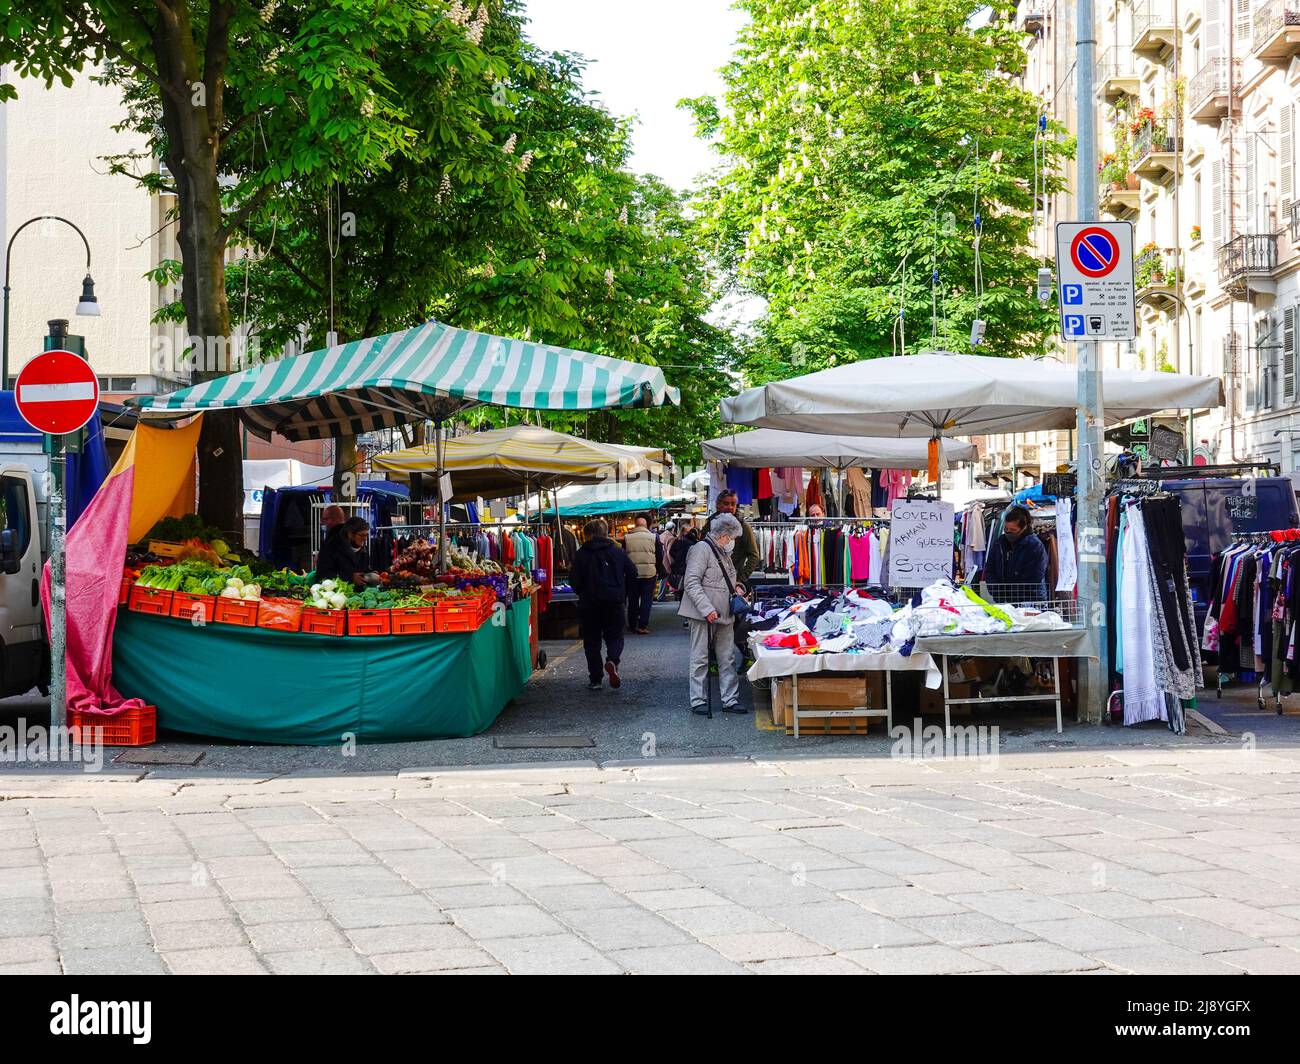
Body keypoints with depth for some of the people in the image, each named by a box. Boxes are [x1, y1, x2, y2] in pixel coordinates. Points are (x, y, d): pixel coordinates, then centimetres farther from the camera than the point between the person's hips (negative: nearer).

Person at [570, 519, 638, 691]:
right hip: (614, 602, 2)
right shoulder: (617, 552, 2)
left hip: (589, 602, -1)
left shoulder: (581, 554, -6)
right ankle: (612, 661, -18)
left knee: (592, 640, 9)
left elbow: (575, 580, -9)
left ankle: (596, 679, 7)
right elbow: (632, 573, 2)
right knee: (615, 636, 13)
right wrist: (622, 593, 14)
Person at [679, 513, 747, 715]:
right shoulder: (702, 549, -12)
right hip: (703, 615, -9)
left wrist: (737, 587, 12)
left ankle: (730, 700, 14)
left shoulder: (723, 552, 18)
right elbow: (691, 583, -19)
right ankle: (698, 701, 5)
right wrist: (707, 609, -24)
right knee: (700, 660, 0)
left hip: (723, 615, 9)